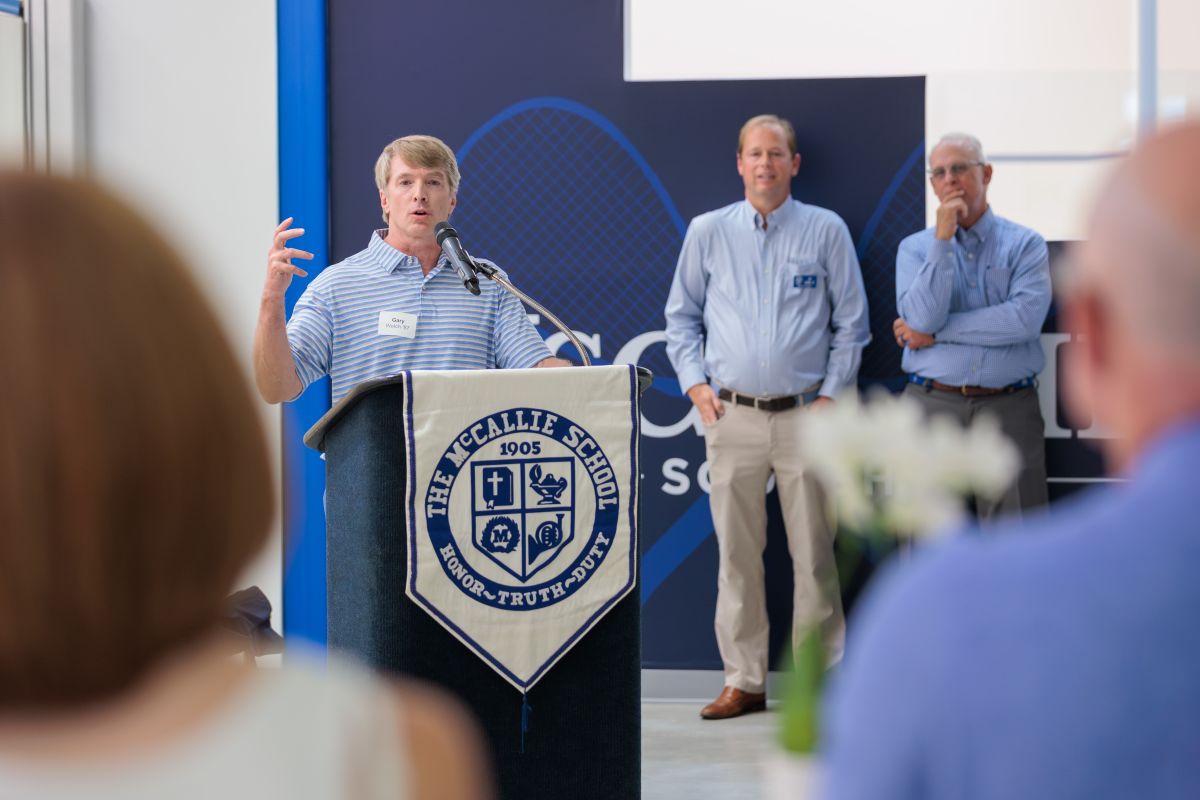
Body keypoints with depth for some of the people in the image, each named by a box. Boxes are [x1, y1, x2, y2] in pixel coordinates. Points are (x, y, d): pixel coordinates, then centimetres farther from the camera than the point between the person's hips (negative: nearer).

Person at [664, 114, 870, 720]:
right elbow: (681, 317, 15)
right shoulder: (708, 232, 9)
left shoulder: (826, 231, 6)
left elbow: (851, 323, 7)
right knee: (737, 554, 3)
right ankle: (743, 680, 10)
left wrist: (832, 395, -1)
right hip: (731, 414, 1)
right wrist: (696, 385, 3)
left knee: (814, 554, -1)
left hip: (805, 415, -1)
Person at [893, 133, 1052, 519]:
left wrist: (936, 332, -9)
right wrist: (943, 239, -11)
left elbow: (1026, 318, -13)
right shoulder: (914, 248, 9)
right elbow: (924, 317, -9)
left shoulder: (1026, 244, 4)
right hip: (931, 405, 1)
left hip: (1008, 411, -1)